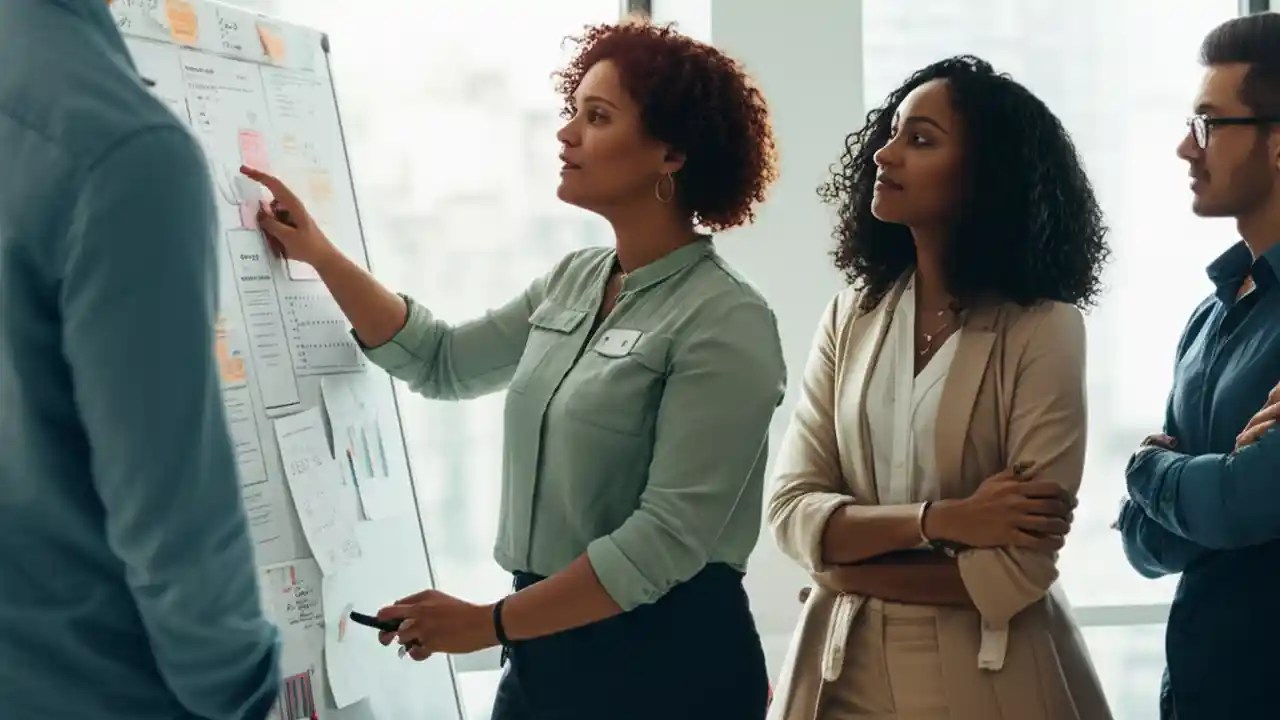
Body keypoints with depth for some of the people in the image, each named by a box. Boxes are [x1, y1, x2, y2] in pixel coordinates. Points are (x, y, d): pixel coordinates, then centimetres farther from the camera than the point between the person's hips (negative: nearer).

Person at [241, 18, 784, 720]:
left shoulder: (723, 323, -17)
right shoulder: (574, 281, 7)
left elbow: (668, 538, -21)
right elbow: (443, 363, 20)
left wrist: (491, 622, -18)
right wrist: (320, 256, 11)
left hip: (667, 657, -7)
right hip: (547, 641, 7)